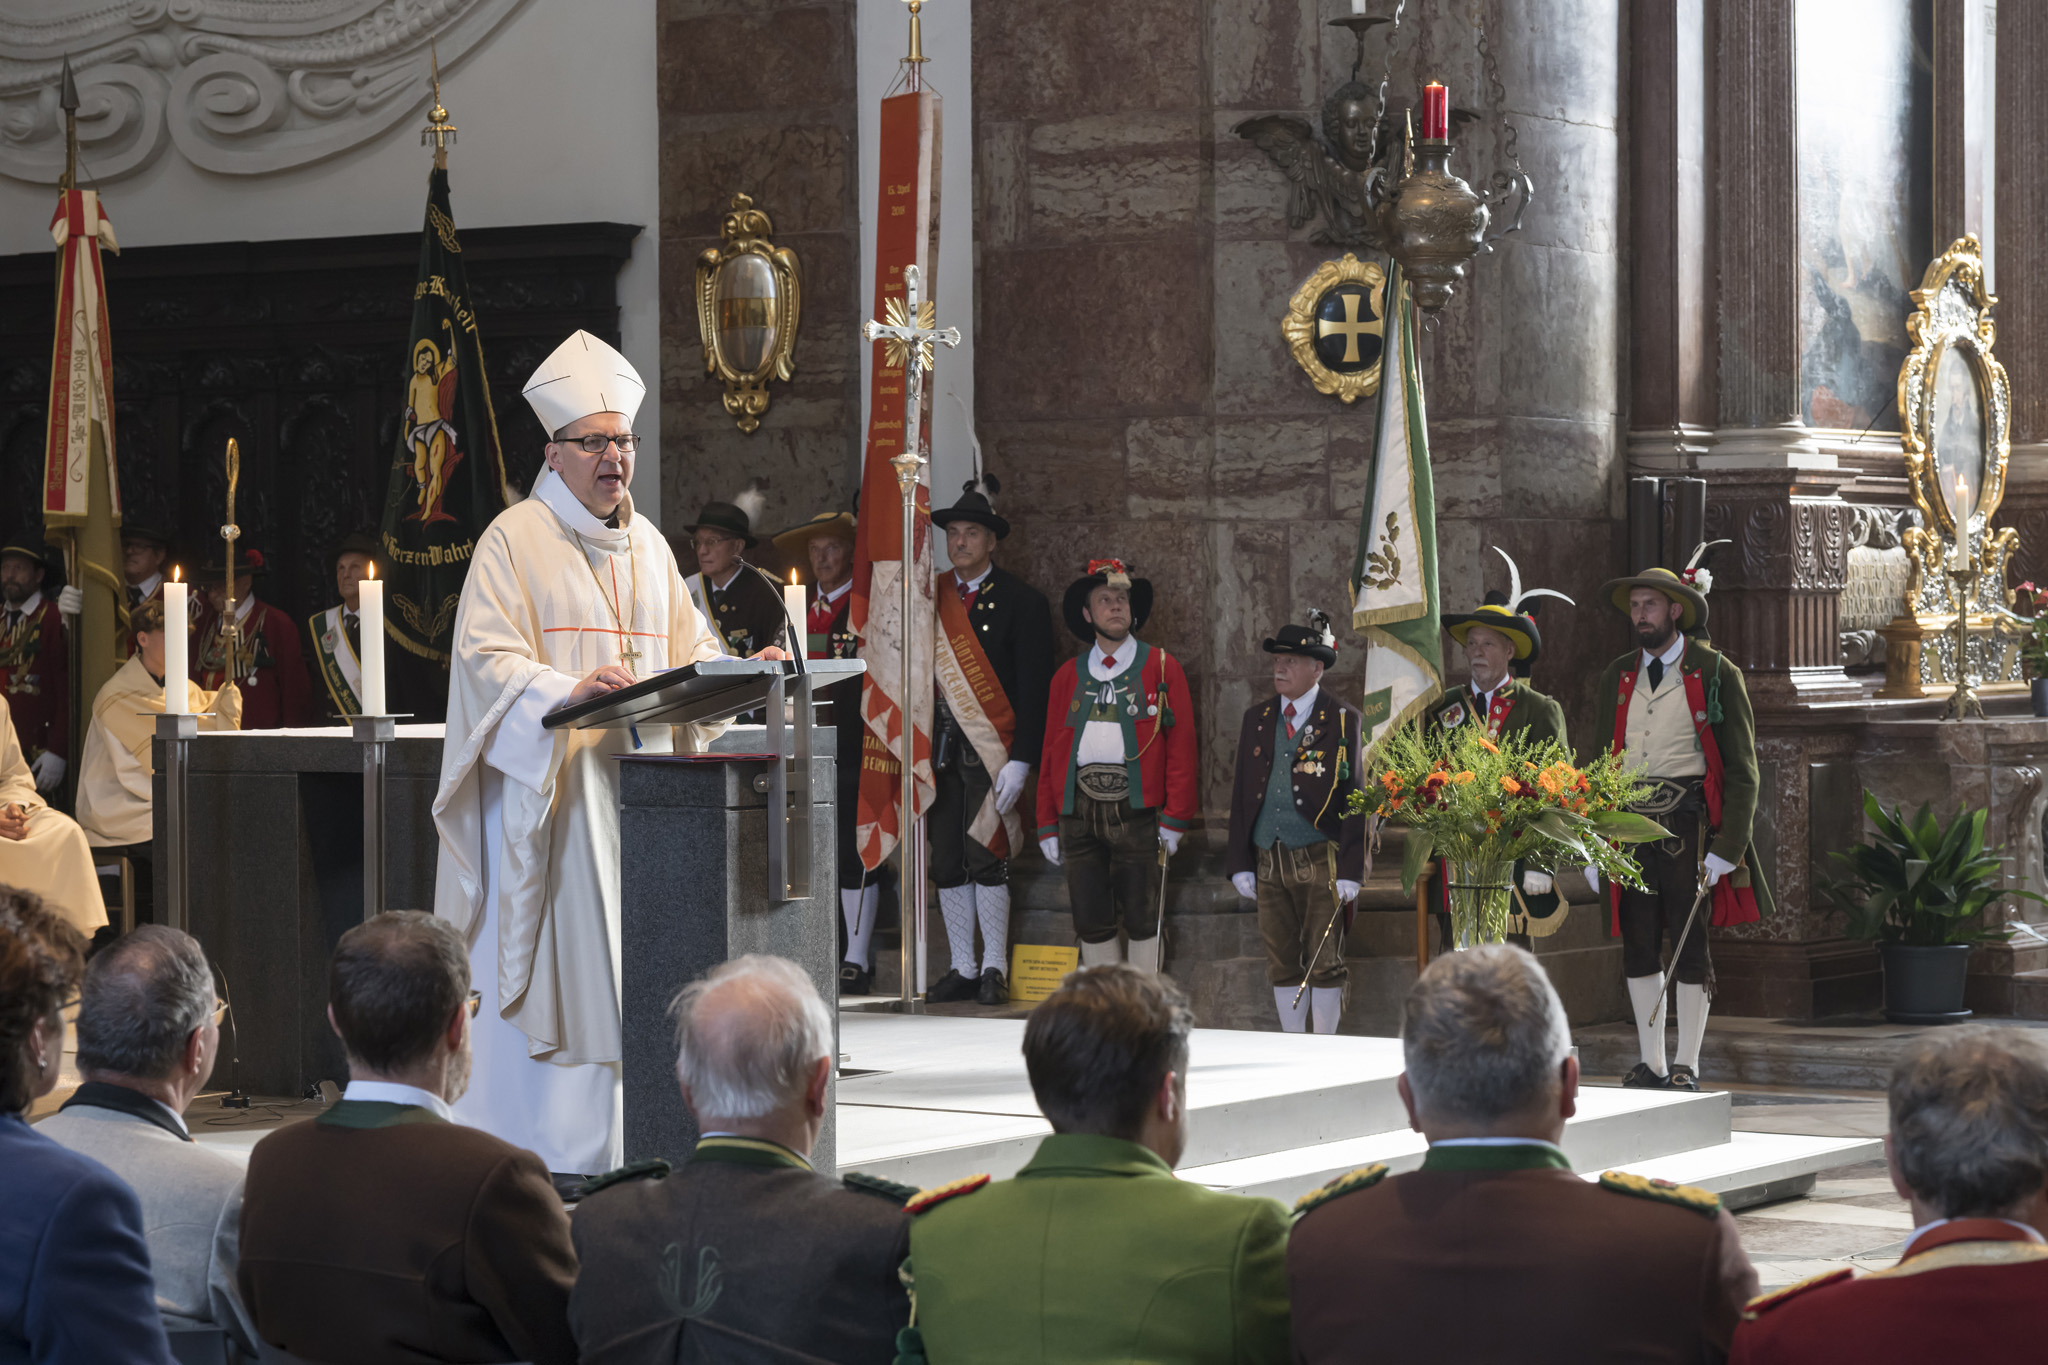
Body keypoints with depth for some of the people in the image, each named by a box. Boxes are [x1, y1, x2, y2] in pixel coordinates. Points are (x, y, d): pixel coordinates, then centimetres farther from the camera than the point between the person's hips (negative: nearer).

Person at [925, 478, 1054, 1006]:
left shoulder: (1022, 601, -1)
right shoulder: (931, 599, 12)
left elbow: (1033, 689, -5)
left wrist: (1019, 761, -12)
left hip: (991, 749, -5)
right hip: (940, 748, 5)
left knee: (984, 857, -8)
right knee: (946, 862, 5)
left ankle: (994, 969, 0)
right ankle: (963, 968, 12)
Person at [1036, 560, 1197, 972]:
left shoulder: (1161, 667, 5)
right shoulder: (1069, 676, 13)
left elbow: (1181, 745, 1)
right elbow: (1051, 751, 12)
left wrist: (1174, 818, -6)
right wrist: (1047, 825, 7)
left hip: (1136, 809, -3)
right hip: (1078, 807, 3)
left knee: (1142, 919, 0)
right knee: (1090, 921, 4)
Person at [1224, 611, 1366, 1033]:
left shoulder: (1343, 721, -1)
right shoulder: (1256, 719, 12)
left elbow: (1355, 798, -5)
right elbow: (1241, 794, 13)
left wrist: (1350, 871, -12)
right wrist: (1240, 864, 5)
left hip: (1321, 860, -4)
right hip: (1269, 862, 4)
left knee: (1325, 963, -2)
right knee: (1282, 963, 8)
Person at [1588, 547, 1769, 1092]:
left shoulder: (1715, 674, -1)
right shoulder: (1617, 678, 13)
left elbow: (1741, 769, -3)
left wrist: (1728, 847, -11)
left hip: (1687, 822, -4)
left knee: (1688, 945, -3)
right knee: (1638, 945, 6)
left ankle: (1687, 1067, 4)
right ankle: (1651, 1064, 15)